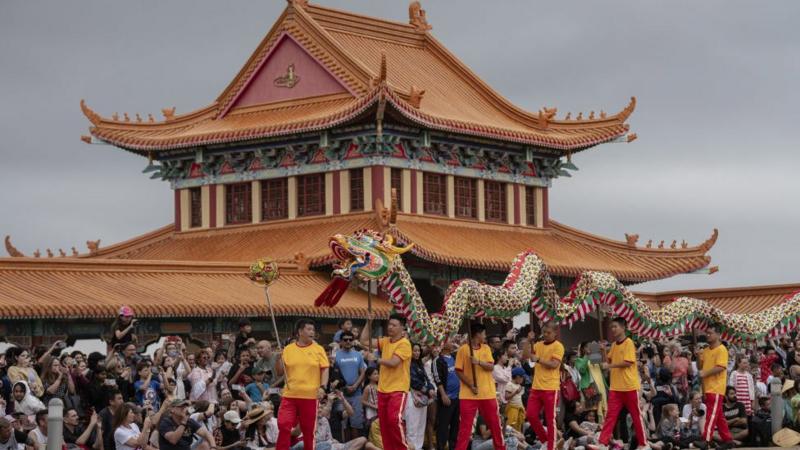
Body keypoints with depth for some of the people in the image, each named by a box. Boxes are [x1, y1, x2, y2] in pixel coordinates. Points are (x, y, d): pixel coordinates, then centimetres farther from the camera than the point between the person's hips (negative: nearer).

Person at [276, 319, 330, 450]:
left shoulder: (318, 349, 4)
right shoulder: (288, 349, 7)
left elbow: (325, 369, 2)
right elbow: (280, 372, 9)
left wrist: (322, 387, -12)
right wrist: (279, 358, -7)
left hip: (310, 396, -1)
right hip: (290, 395, 1)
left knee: (308, 430, 6)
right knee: (283, 426, -11)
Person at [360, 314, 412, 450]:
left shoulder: (404, 344, -11)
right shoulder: (385, 341, 11)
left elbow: (393, 362, -20)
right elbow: (364, 341, 9)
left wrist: (375, 359, -12)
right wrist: (369, 322, 2)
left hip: (398, 389, -7)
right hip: (383, 389, 7)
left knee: (395, 419, -20)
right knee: (384, 422, 6)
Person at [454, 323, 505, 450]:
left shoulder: (486, 348, 8)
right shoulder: (463, 349, -4)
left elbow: (491, 367, -2)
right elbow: (458, 371, -5)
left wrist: (478, 362, -20)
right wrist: (471, 385, -14)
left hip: (487, 393, 4)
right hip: (468, 394, -4)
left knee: (494, 422, 9)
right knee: (465, 425, -3)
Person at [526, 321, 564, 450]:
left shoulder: (558, 346, -6)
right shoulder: (538, 345, 13)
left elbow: (554, 364, -16)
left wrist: (538, 359, -21)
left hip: (550, 388, -6)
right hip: (536, 387, 6)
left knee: (550, 419, -2)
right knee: (531, 415, 4)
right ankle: (544, 439, 22)